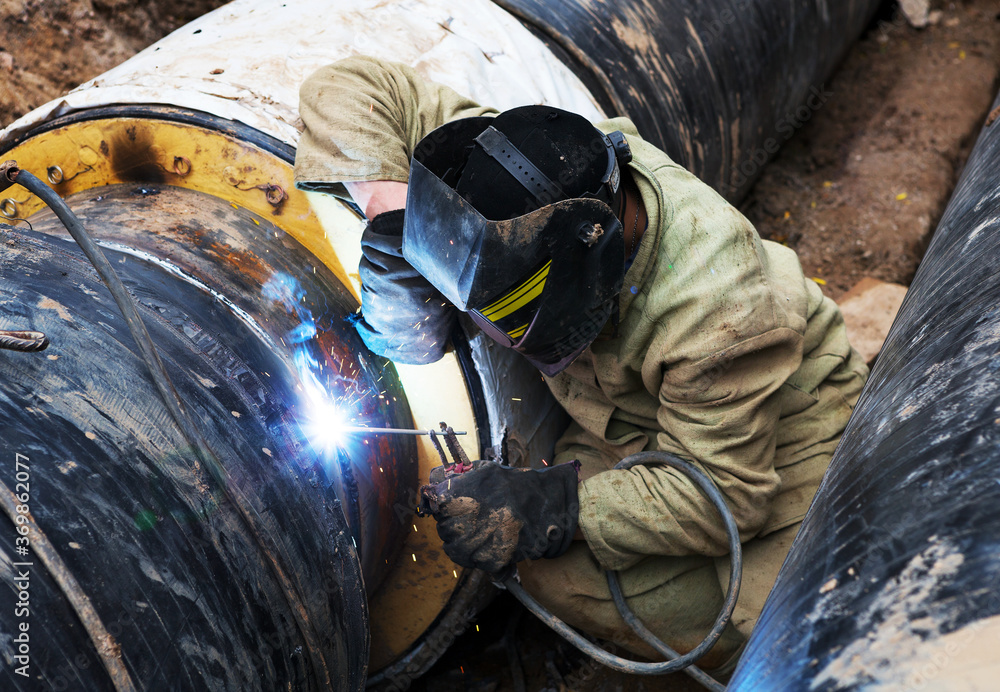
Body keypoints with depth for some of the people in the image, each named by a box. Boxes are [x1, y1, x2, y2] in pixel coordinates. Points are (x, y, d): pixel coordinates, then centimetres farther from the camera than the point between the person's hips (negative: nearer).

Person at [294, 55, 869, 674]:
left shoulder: (718, 311, -40)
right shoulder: (542, 184, -25)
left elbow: (722, 494, -32)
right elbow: (347, 88, -21)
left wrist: (549, 507, -39)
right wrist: (394, 229, -36)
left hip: (778, 435, -5)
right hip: (630, 422, 5)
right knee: (558, 574, -15)